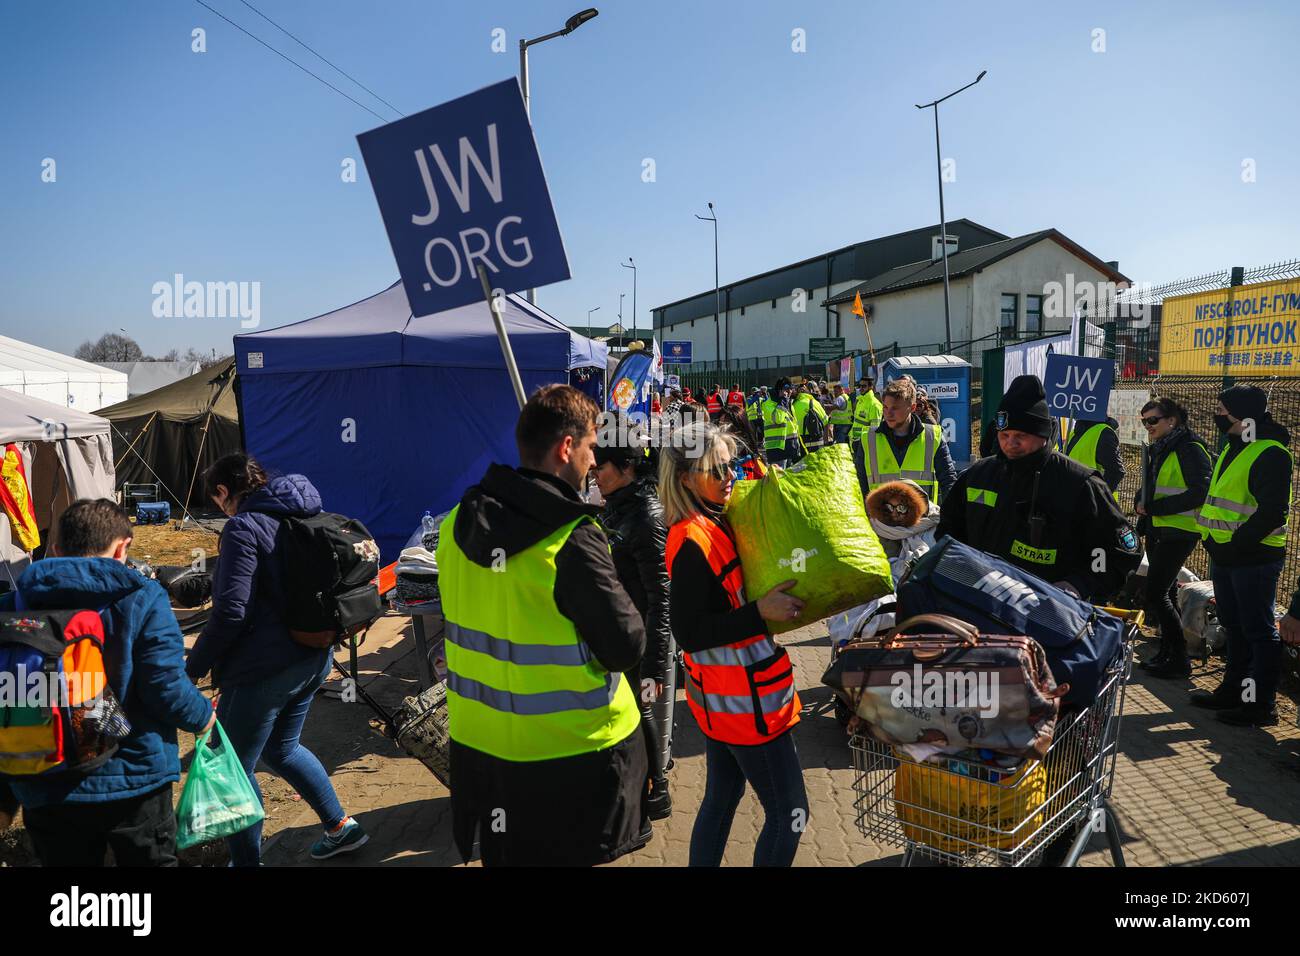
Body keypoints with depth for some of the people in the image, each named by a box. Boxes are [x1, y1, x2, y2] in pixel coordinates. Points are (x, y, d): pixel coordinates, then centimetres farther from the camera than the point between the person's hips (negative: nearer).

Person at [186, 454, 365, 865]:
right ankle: (341, 826, 32)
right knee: (282, 748, 26)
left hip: (263, 667, -9)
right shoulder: (305, 518, 9)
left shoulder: (244, 527, -15)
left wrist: (192, 669, -12)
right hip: (314, 659, 9)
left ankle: (246, 861, 17)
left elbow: (231, 611, -21)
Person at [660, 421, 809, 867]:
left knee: (722, 797, 21)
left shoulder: (716, 524, 7)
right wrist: (761, 612, -27)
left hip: (723, 696, 9)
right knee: (789, 814, 2)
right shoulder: (692, 541, -22)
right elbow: (688, 632, -24)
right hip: (743, 701, -9)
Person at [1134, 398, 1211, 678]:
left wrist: (1155, 507, -19)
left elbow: (1200, 493, -21)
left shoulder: (1190, 449, -13)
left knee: (1156, 594, -12)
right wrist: (1140, 502, 0)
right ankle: (1167, 653, 26)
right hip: (1157, 529, 10)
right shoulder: (1158, 449, 15)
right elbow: (1148, 487, 22)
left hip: (1179, 532, -9)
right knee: (1166, 593, 15)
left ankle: (1179, 659, -2)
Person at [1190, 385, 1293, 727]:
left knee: (1258, 631, -1)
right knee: (1234, 626, 18)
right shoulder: (1234, 448, 15)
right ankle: (1233, 690, 30)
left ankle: (1261, 705, 8)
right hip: (1226, 555, 10)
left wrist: (1237, 543, -20)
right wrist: (1216, 541, 13)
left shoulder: (1271, 453, -16)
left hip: (1253, 558, -10)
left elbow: (1272, 511, -22)